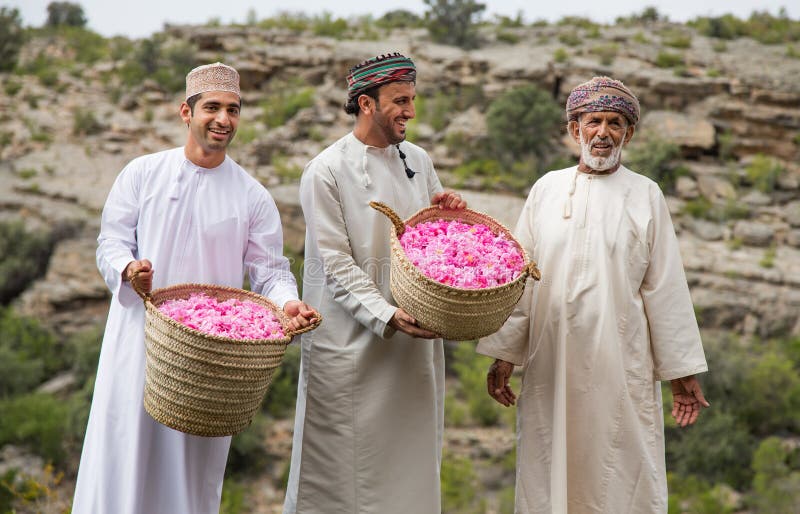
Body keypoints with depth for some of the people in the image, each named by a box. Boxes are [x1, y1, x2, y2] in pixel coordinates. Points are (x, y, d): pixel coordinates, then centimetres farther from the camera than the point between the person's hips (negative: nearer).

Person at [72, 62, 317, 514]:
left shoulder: (252, 197, 4)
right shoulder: (142, 173, 5)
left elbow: (270, 270, 2)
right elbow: (112, 241, 4)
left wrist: (288, 302, -20)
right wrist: (129, 268, -19)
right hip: (140, 337, 0)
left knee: (194, 463, 5)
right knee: (125, 449, 0)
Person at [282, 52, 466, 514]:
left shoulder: (418, 160, 10)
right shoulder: (326, 172, -9)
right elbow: (337, 265, -13)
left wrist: (446, 214, -4)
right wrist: (387, 316, -23)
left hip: (415, 341, 6)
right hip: (351, 343, -5)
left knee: (411, 454, 10)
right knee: (342, 466, 1)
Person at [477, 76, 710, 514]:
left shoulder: (645, 196, 2)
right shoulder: (547, 189, 6)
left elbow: (665, 287, 1)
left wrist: (681, 372, 1)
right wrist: (503, 356, 4)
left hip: (619, 363, -2)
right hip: (550, 362, 2)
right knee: (547, 477, 8)